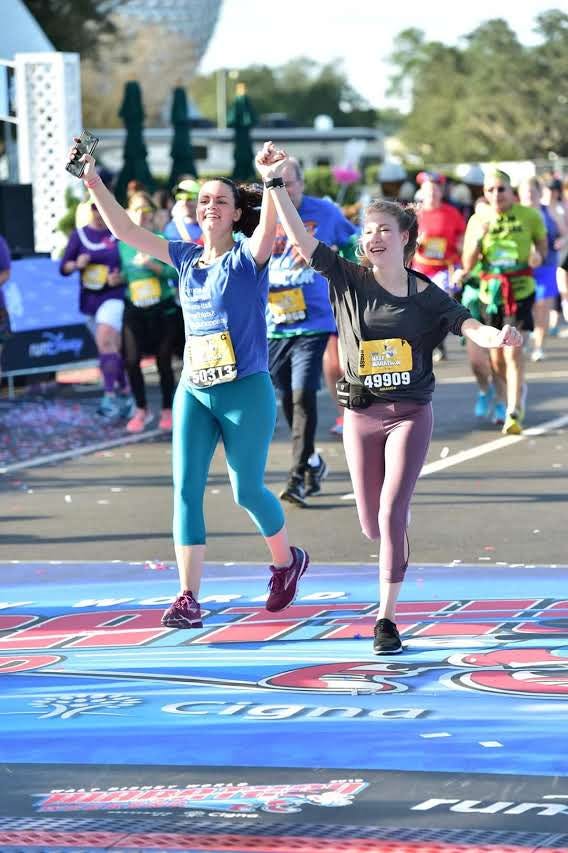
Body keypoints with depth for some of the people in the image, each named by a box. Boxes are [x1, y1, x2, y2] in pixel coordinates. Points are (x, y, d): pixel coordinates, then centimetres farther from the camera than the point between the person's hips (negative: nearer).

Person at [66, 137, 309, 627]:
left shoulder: (248, 257, -6)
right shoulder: (185, 258, 8)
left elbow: (269, 224, -28)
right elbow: (125, 231, 8)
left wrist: (272, 182, -46)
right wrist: (93, 181, -2)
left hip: (246, 391, -5)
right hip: (194, 392, 5)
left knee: (247, 490, 3)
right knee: (185, 488, -6)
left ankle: (287, 562, 31)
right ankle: (189, 597, -7)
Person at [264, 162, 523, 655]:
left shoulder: (427, 295, -3)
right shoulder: (349, 281, -1)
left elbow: (469, 325, -14)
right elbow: (301, 239, -8)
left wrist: (497, 336, -36)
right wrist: (276, 185, -15)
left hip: (410, 414, -2)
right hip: (361, 415, 2)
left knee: (391, 514, -14)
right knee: (372, 525, 8)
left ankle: (387, 618, -6)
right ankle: (397, 553, 46)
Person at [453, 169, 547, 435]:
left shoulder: (529, 216, -3)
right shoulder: (478, 220, 0)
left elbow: (542, 243, 13)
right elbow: (467, 264, -3)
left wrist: (538, 255, -10)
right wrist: (478, 236, -19)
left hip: (520, 291, -3)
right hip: (490, 291, 3)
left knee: (513, 350, -15)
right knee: (496, 355, 10)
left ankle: (514, 413, -15)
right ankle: (501, 402, 32)